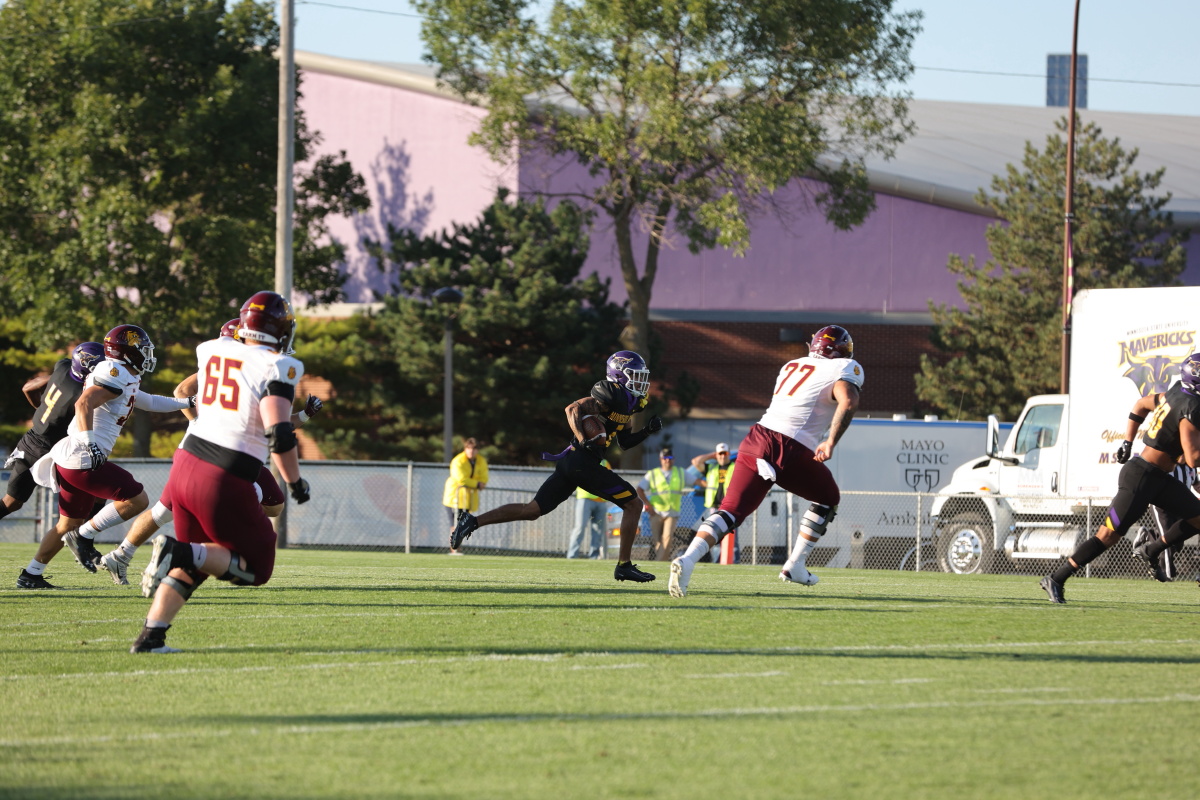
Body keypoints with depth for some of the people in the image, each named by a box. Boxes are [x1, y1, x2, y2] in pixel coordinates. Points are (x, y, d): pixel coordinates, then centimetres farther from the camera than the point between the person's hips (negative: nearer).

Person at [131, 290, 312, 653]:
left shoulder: (213, 351, 7)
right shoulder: (277, 368, -12)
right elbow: (279, 434, -20)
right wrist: (295, 482, -5)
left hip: (186, 464, 7)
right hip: (224, 483, -7)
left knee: (193, 565, 24)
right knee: (255, 566, 11)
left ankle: (150, 636, 13)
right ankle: (179, 552, -13)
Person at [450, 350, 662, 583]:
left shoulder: (627, 404, 22)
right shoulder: (612, 395, -8)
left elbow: (625, 442, 29)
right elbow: (574, 409, -18)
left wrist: (647, 431, 14)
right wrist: (584, 440, -28)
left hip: (570, 461, 10)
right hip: (583, 463, -10)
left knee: (532, 510, 7)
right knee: (633, 504, -1)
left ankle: (473, 521, 1)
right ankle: (624, 565, 1)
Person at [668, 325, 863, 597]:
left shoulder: (792, 366, 25)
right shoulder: (845, 369, 6)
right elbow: (848, 402, -15)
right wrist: (831, 442, -21)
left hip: (759, 437, 5)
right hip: (792, 452, -5)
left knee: (731, 511, -1)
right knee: (828, 500, 23)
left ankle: (688, 560, -25)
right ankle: (795, 565, 20)